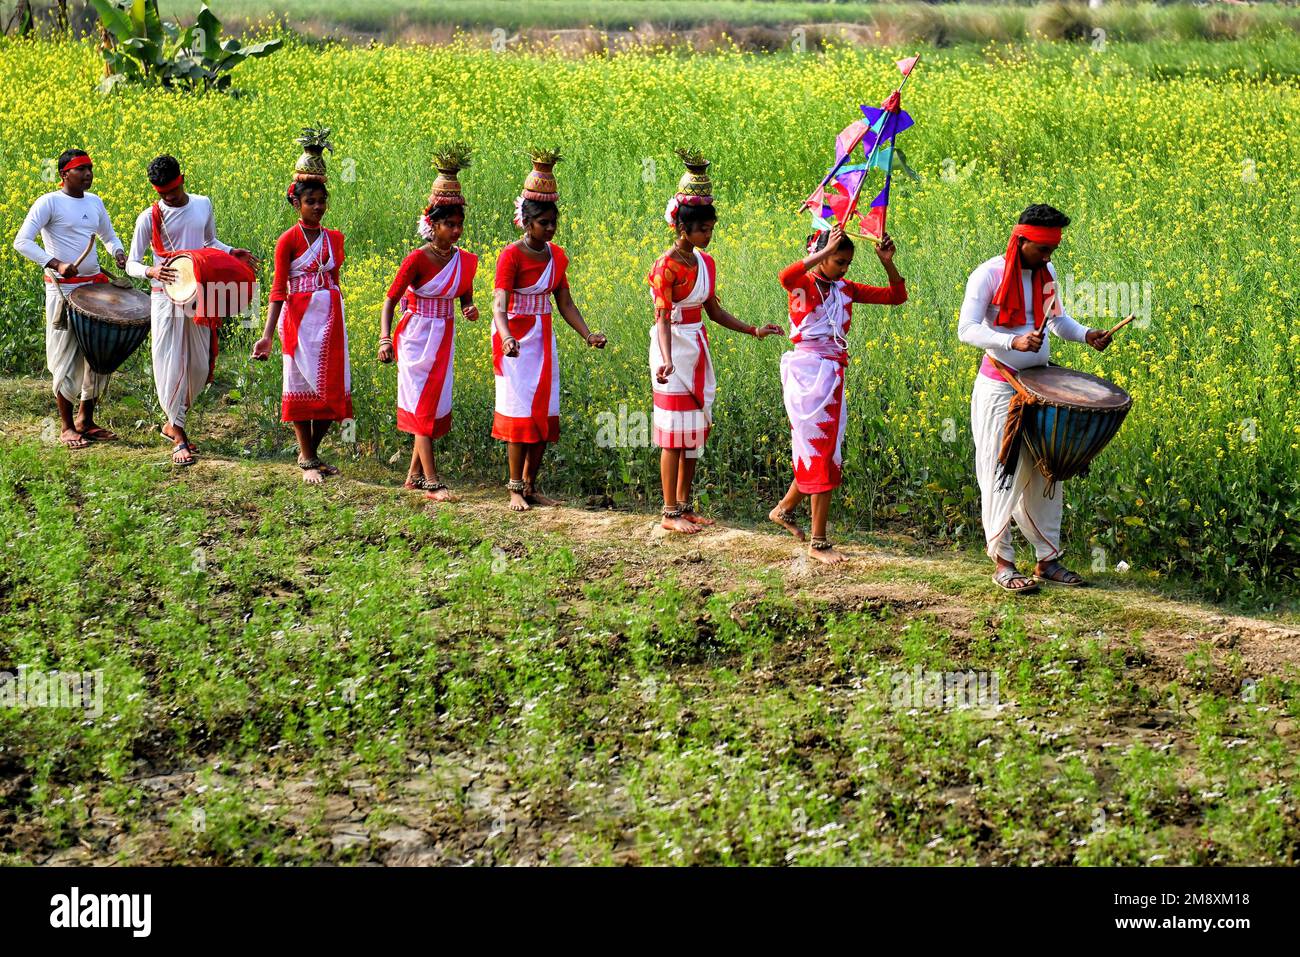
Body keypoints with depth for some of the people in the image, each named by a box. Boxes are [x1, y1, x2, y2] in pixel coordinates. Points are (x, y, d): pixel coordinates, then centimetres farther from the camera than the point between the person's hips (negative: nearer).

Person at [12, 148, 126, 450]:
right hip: (63, 289, -7)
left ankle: (85, 420, 20)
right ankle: (67, 427, 6)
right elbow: (22, 241, -16)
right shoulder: (49, 203, -9)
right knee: (65, 357, -2)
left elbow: (109, 237, 26)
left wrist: (119, 253, 2)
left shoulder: (94, 202, 12)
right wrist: (56, 264, -27)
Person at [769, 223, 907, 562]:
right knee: (820, 452, -6)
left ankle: (784, 509, 37)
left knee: (825, 451, 14)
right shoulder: (803, 284, -7)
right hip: (807, 372, -7)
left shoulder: (846, 289, 10)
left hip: (833, 375, 7)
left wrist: (887, 263, -5)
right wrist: (825, 250, -30)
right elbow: (785, 276, -34)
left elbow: (897, 296, 10)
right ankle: (818, 542, -2)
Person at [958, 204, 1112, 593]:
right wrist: (1013, 342, -32)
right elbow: (967, 330, -19)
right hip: (999, 391, -6)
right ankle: (1002, 562, 5)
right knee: (1003, 475, -3)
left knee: (1045, 473, 9)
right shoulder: (989, 275, -14)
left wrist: (1085, 335, 1)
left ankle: (1048, 559, 16)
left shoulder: (1047, 273, 6)